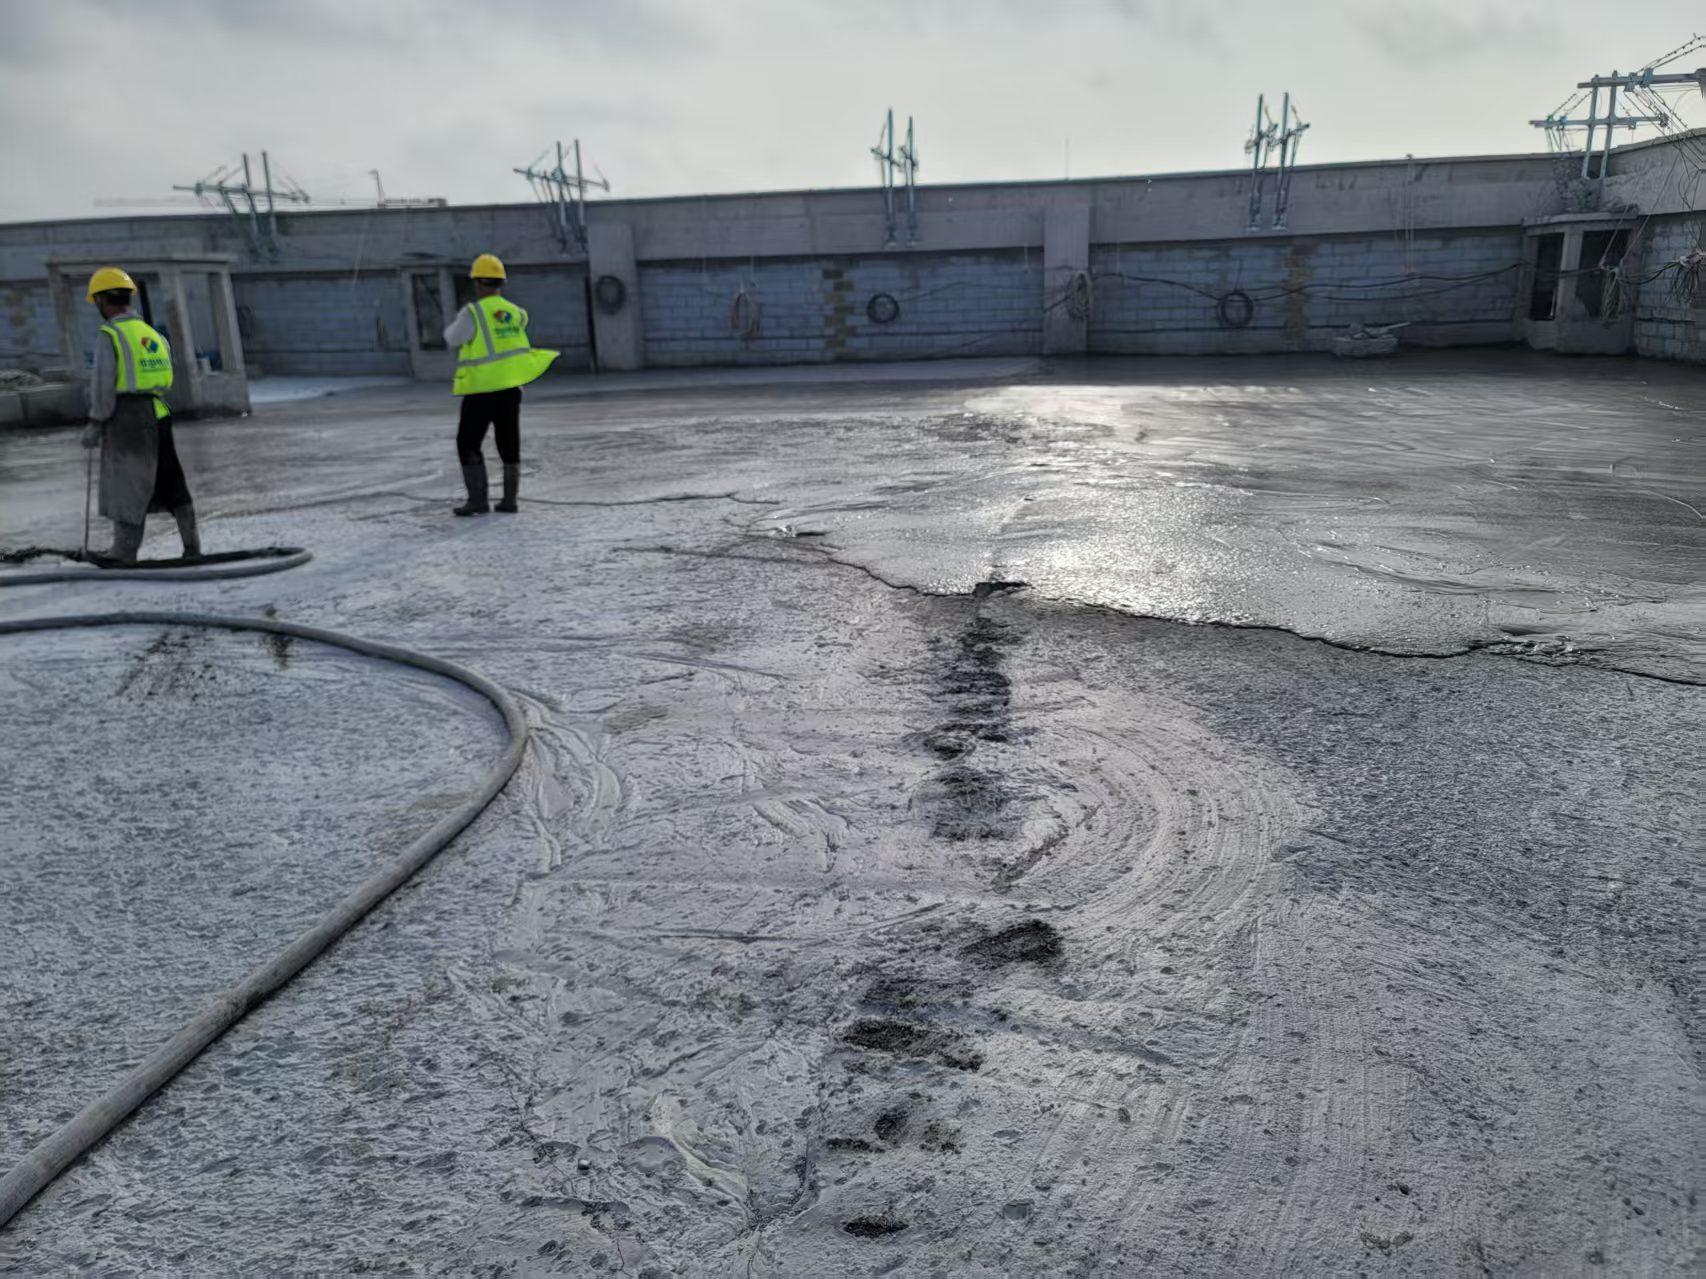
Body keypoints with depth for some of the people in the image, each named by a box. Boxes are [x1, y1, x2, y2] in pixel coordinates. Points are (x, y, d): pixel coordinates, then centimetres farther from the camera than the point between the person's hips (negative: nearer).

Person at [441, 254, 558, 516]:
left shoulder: (473, 312, -12)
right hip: (511, 387, 5)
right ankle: (509, 500, 11)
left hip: (481, 389, -5)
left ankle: (477, 499, -3)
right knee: (509, 445, 12)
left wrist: (457, 321, 22)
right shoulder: (515, 312, 4)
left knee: (468, 444, 4)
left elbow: (452, 340, 2)